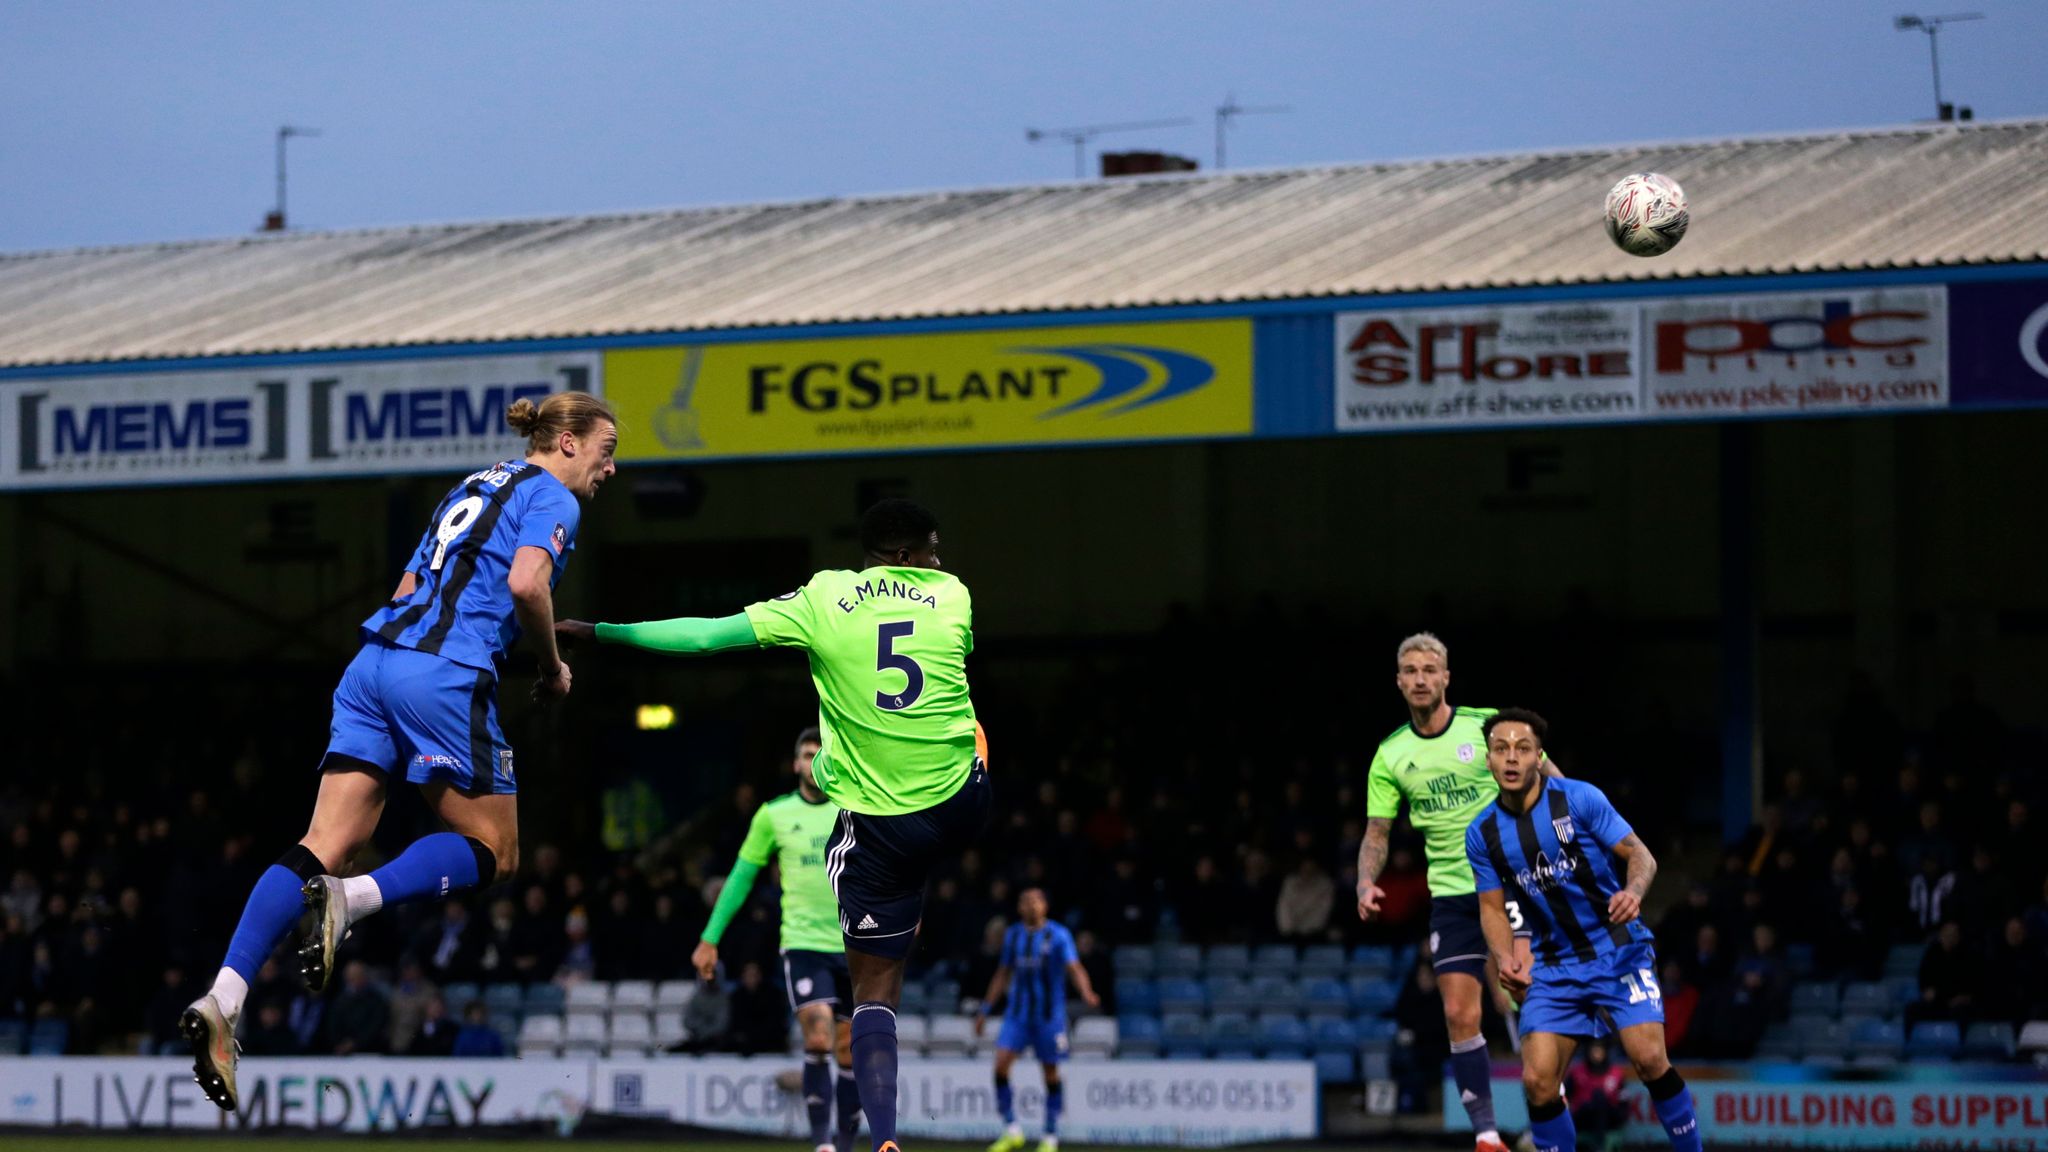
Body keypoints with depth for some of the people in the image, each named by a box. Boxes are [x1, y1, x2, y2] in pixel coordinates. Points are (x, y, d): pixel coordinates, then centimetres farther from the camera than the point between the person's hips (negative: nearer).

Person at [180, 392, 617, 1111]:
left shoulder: (473, 487, 28)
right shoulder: (552, 497, 2)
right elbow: (526, 581, -15)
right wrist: (552, 667, -1)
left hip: (376, 658, 8)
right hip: (446, 674, -8)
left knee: (325, 848, -2)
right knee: (493, 852, 6)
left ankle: (221, 1000, -18)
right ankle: (352, 898, -20)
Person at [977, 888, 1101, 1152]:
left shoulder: (1058, 935, -6)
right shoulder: (1012, 935, 8)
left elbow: (1074, 968, -17)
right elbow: (1003, 975, 19)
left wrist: (1087, 993, -37)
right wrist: (985, 1009, 18)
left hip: (1050, 1015, -3)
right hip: (1017, 1012, 3)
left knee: (1051, 1074, 3)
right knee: (1001, 1065, -13)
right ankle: (1012, 1131, -3)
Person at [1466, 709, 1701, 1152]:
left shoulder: (1579, 799, -10)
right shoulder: (1482, 833, 0)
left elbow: (1640, 855, -9)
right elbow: (1493, 907, 9)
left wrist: (1633, 891, -31)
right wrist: (1506, 960, -11)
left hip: (1619, 949, -3)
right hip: (1555, 966, 3)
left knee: (1648, 1058, -20)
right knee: (1538, 1080, -10)